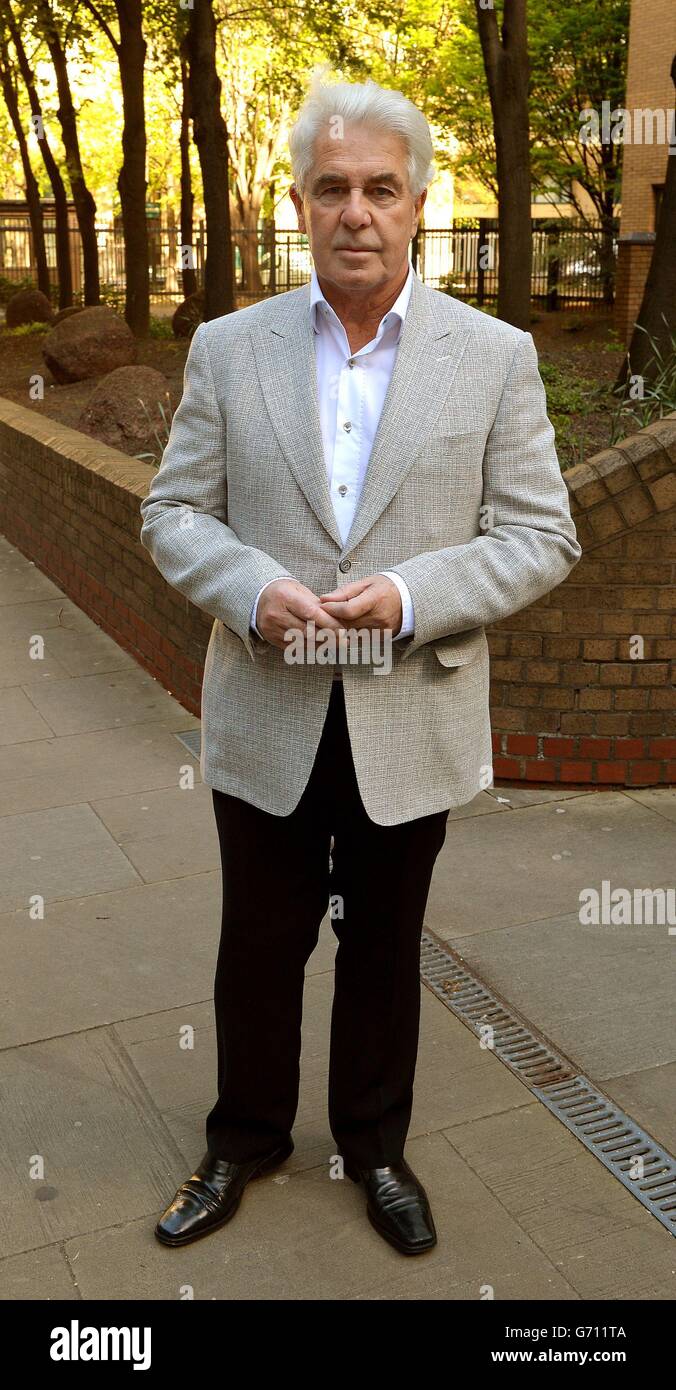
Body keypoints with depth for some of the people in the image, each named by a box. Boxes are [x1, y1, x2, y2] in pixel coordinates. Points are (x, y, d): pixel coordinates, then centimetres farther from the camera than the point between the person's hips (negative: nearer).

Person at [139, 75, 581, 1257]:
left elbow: (541, 536, -3)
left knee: (383, 947, 17)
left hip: (410, 726, 0)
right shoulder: (227, 348, 0)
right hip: (267, 723, 1)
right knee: (258, 945, 15)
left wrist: (412, 598, -20)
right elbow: (173, 510, 3)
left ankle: (374, 1145, 41)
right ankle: (245, 1140, 40)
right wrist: (250, 589, -18)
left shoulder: (495, 356, -3)